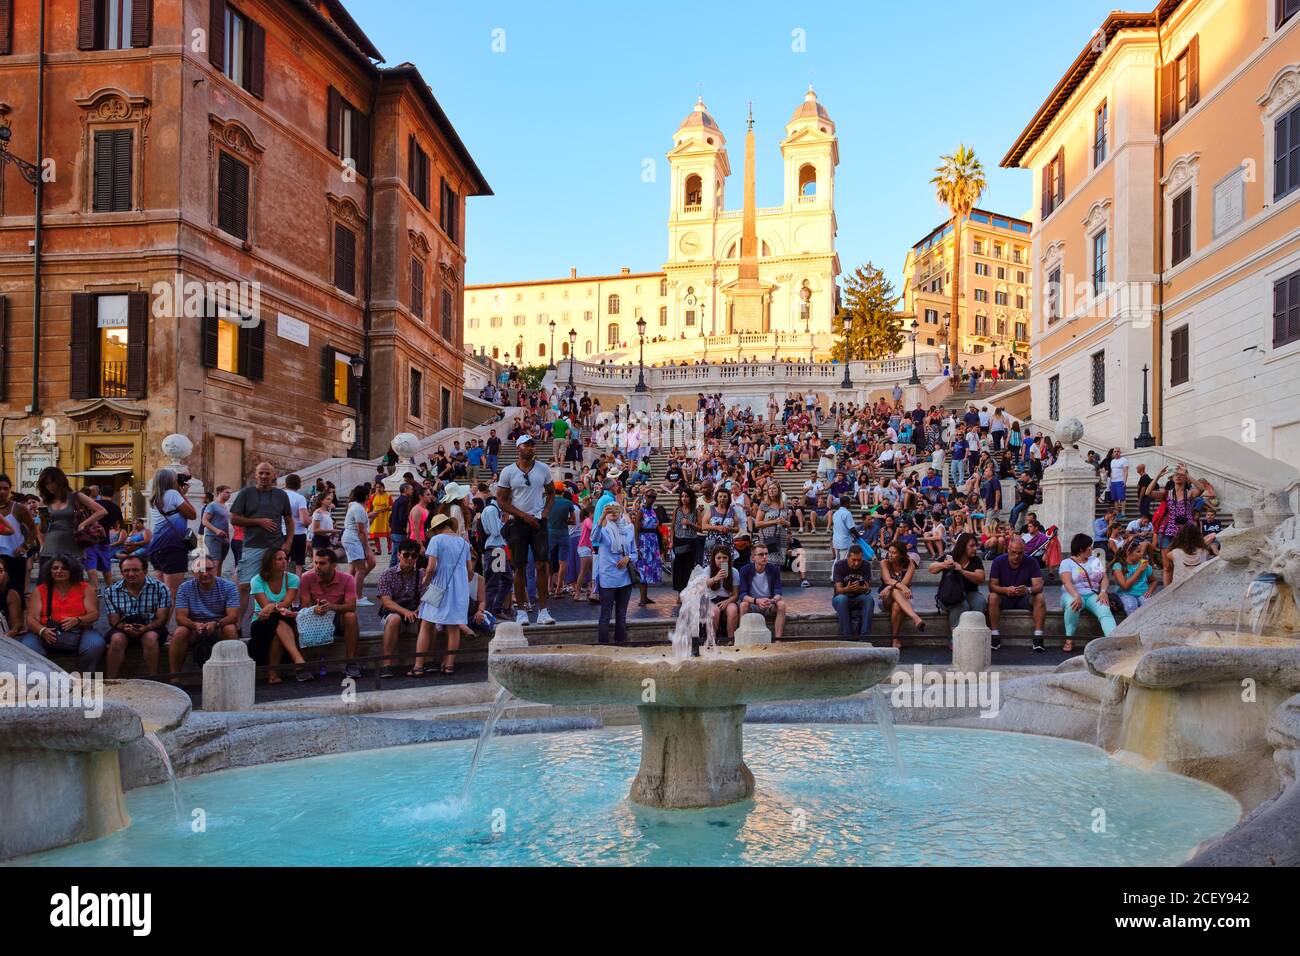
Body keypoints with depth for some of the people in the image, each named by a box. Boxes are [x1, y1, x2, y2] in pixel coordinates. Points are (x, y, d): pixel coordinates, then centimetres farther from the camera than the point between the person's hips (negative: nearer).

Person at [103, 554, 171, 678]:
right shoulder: (112, 592, 2)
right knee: (117, 639, -30)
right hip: (123, 629, 2)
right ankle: (110, 681, -24)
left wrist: (145, 628, -29)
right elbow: (114, 621, 0)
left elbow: (161, 619, -8)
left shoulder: (160, 588, -5)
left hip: (151, 629, -2)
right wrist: (124, 627, -24)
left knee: (150, 638, -33)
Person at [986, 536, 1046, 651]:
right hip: (1004, 598, 0)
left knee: (1040, 598, -29)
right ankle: (995, 637, -30)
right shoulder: (998, 561, -9)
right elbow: (992, 586, -15)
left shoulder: (1031, 562, -9)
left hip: (1024, 598, 1)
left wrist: (1028, 590, -41)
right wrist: (1005, 590, -37)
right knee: (992, 597, -31)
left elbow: (1039, 586, -17)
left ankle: (1038, 638, -29)